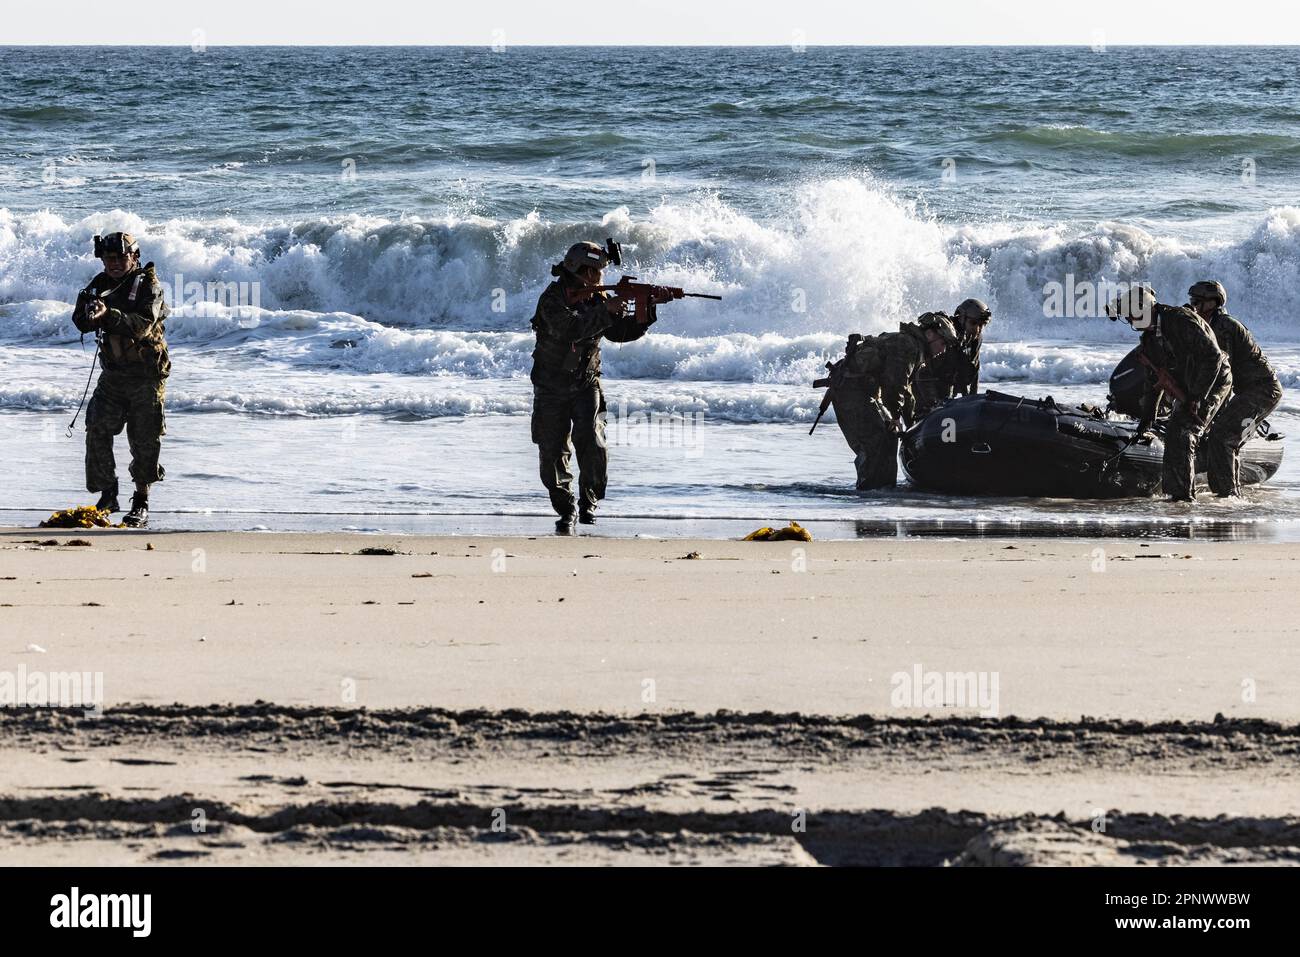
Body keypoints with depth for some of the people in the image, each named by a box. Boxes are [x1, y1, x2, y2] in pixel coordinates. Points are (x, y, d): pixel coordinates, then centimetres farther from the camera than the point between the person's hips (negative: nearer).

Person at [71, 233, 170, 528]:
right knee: (97, 432, -3)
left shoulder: (148, 285, -11)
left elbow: (142, 325, -25)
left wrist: (109, 314, -38)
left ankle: (141, 503, 4)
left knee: (144, 440, -2)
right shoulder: (100, 284, 6)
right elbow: (81, 323, 1)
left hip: (146, 374, -5)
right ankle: (107, 496, 8)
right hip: (113, 374, 5)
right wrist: (88, 310, -22)